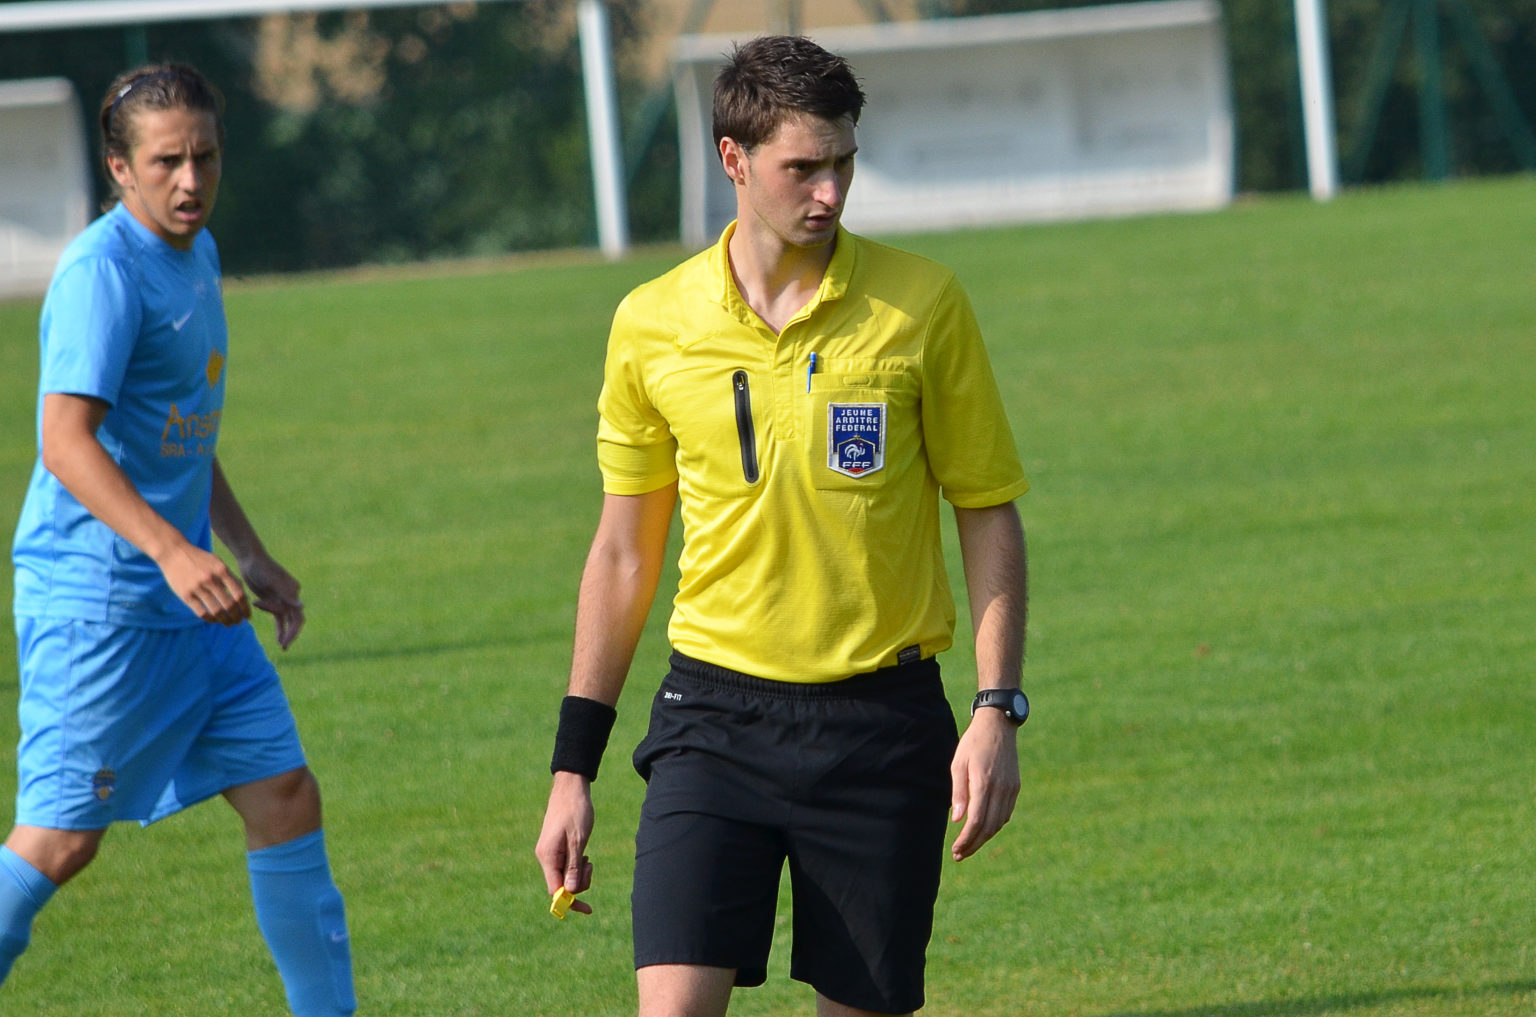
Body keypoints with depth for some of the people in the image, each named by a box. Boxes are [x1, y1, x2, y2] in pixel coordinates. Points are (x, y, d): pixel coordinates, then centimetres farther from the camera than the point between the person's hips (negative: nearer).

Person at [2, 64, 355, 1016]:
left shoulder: (196, 253, 15)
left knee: (285, 796, 6)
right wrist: (171, 551, -36)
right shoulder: (103, 271, -15)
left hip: (186, 600, 9)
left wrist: (250, 555, 27)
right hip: (95, 595, -9)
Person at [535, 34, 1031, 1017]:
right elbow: (624, 550, 11)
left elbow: (990, 517, 3)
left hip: (881, 721, 0)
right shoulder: (652, 325, 2)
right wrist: (573, 768, 9)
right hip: (715, 717, 0)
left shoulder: (921, 304, -3)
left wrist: (998, 710, -7)